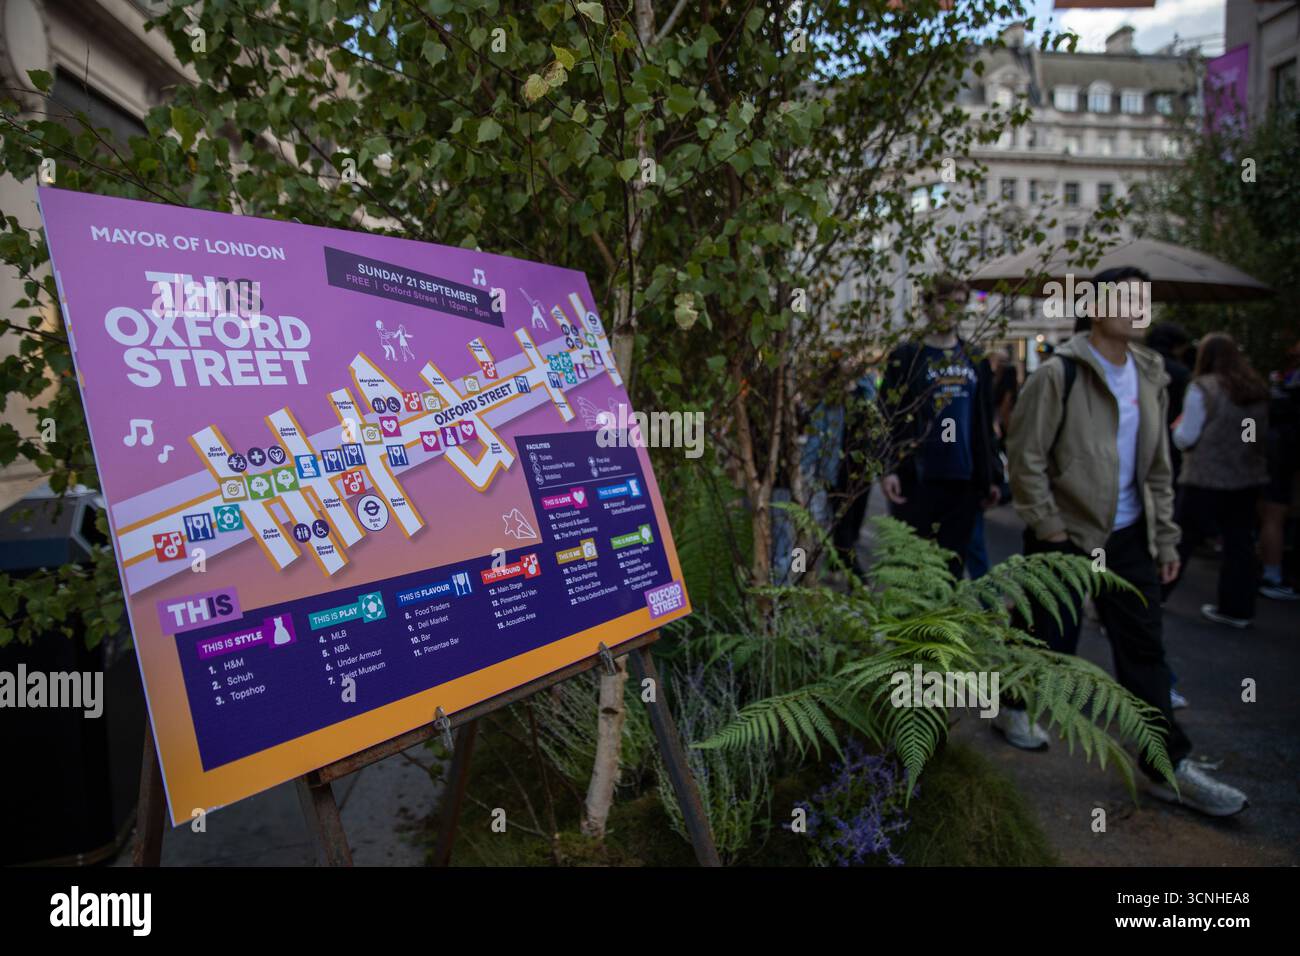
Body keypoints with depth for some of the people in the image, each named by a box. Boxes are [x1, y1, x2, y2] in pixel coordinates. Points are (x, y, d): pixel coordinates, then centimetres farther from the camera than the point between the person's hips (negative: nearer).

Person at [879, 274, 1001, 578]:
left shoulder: (976, 360, 13)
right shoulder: (905, 357, 0)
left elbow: (985, 422, 15)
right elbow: (887, 417, -5)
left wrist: (991, 475, 11)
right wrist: (887, 469, -15)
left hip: (964, 481, 4)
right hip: (916, 479, -4)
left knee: (952, 564, 8)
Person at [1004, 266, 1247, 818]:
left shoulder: (1150, 377, 8)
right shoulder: (1059, 374, -12)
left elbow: (1158, 466, 13)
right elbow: (1026, 457, -13)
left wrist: (1166, 537, 10)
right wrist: (1049, 530, -14)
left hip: (1128, 538, 6)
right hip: (1066, 537, -5)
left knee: (1144, 651, 7)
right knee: (1051, 642, 7)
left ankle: (1169, 767, 15)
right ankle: (1013, 705, 35)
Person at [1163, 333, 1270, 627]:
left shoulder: (1202, 388, -12)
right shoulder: (1257, 390, 7)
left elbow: (1186, 438, -10)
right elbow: (1262, 434, 16)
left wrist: (1178, 426, 10)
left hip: (1208, 477, -5)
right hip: (1247, 476, 5)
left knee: (1182, 537, 4)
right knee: (1239, 542, 9)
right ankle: (1237, 608, 13)